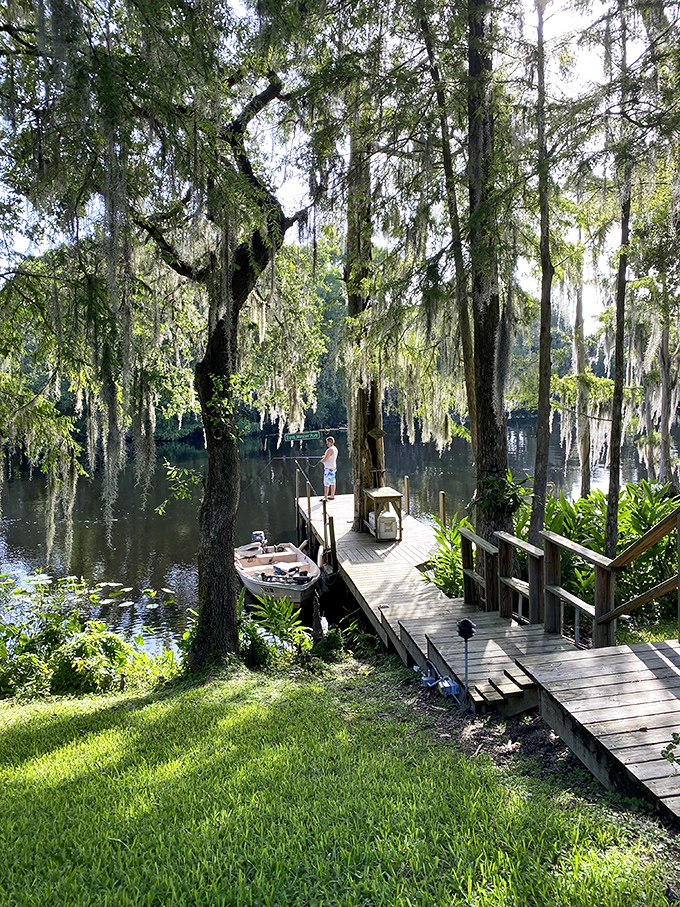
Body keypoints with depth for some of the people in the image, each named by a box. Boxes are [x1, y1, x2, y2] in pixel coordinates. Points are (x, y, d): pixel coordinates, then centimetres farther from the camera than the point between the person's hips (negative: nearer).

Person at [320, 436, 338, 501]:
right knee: (332, 482, 15)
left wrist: (322, 460, 0)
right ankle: (332, 496, 22)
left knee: (326, 483, -6)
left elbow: (325, 460, -21)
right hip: (333, 467, 10)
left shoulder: (330, 450, -20)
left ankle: (325, 498, -5)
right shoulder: (335, 449, 9)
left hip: (328, 468, -10)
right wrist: (325, 456, 13)